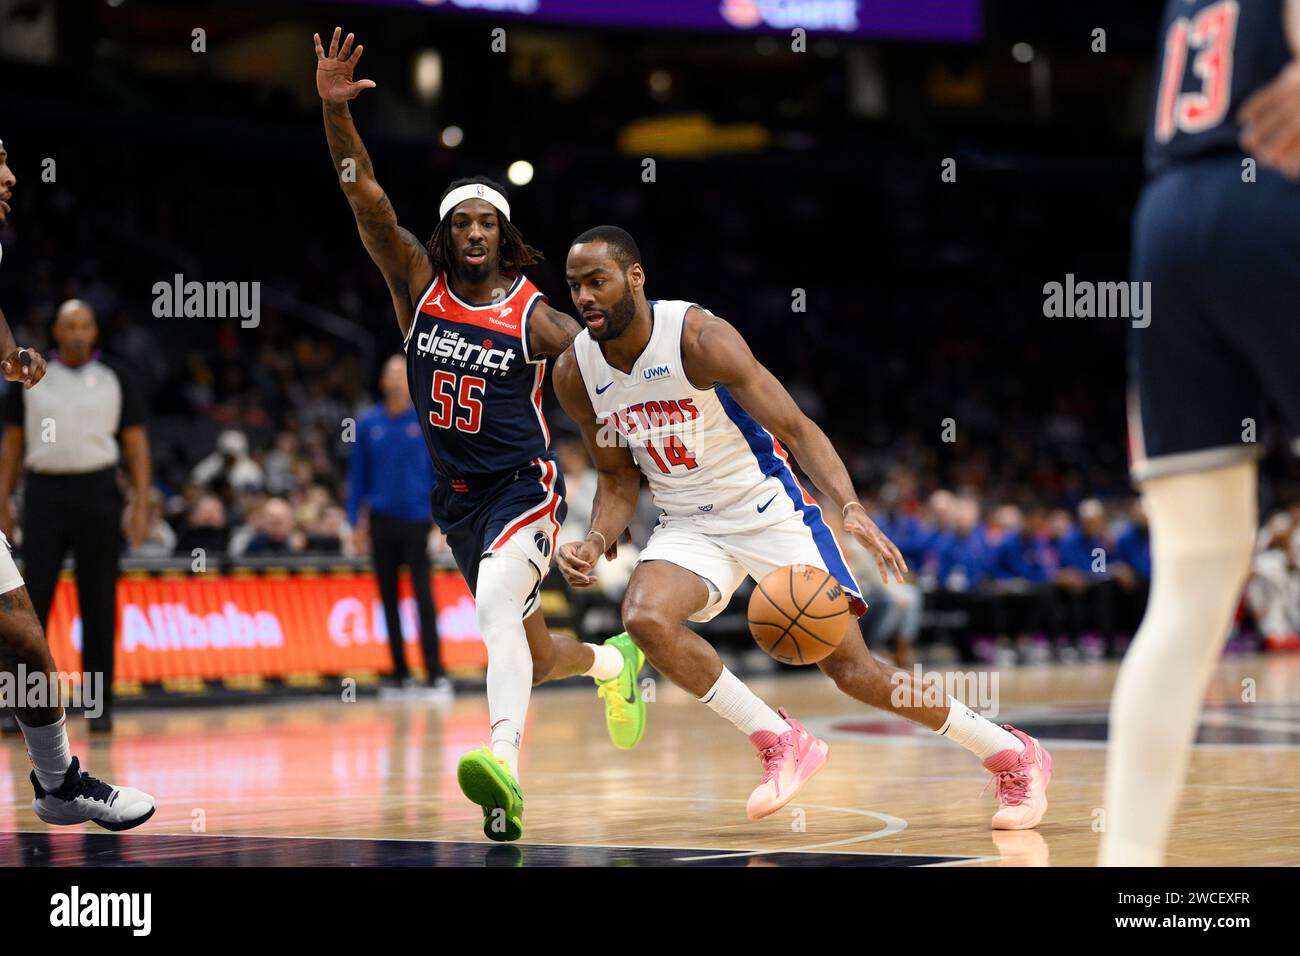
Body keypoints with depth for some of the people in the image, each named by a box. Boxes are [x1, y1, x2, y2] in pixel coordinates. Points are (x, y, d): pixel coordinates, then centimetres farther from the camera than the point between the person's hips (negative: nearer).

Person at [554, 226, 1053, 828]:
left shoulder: (699, 338, -21)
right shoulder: (576, 374, -6)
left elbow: (796, 428, -21)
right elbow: (617, 479, 8)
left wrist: (851, 508, -37)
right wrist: (596, 544, -13)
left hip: (771, 511, -5)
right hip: (689, 525, 5)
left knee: (851, 669, -10)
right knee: (644, 617, -27)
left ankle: (1016, 757, 9)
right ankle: (781, 744, -11)